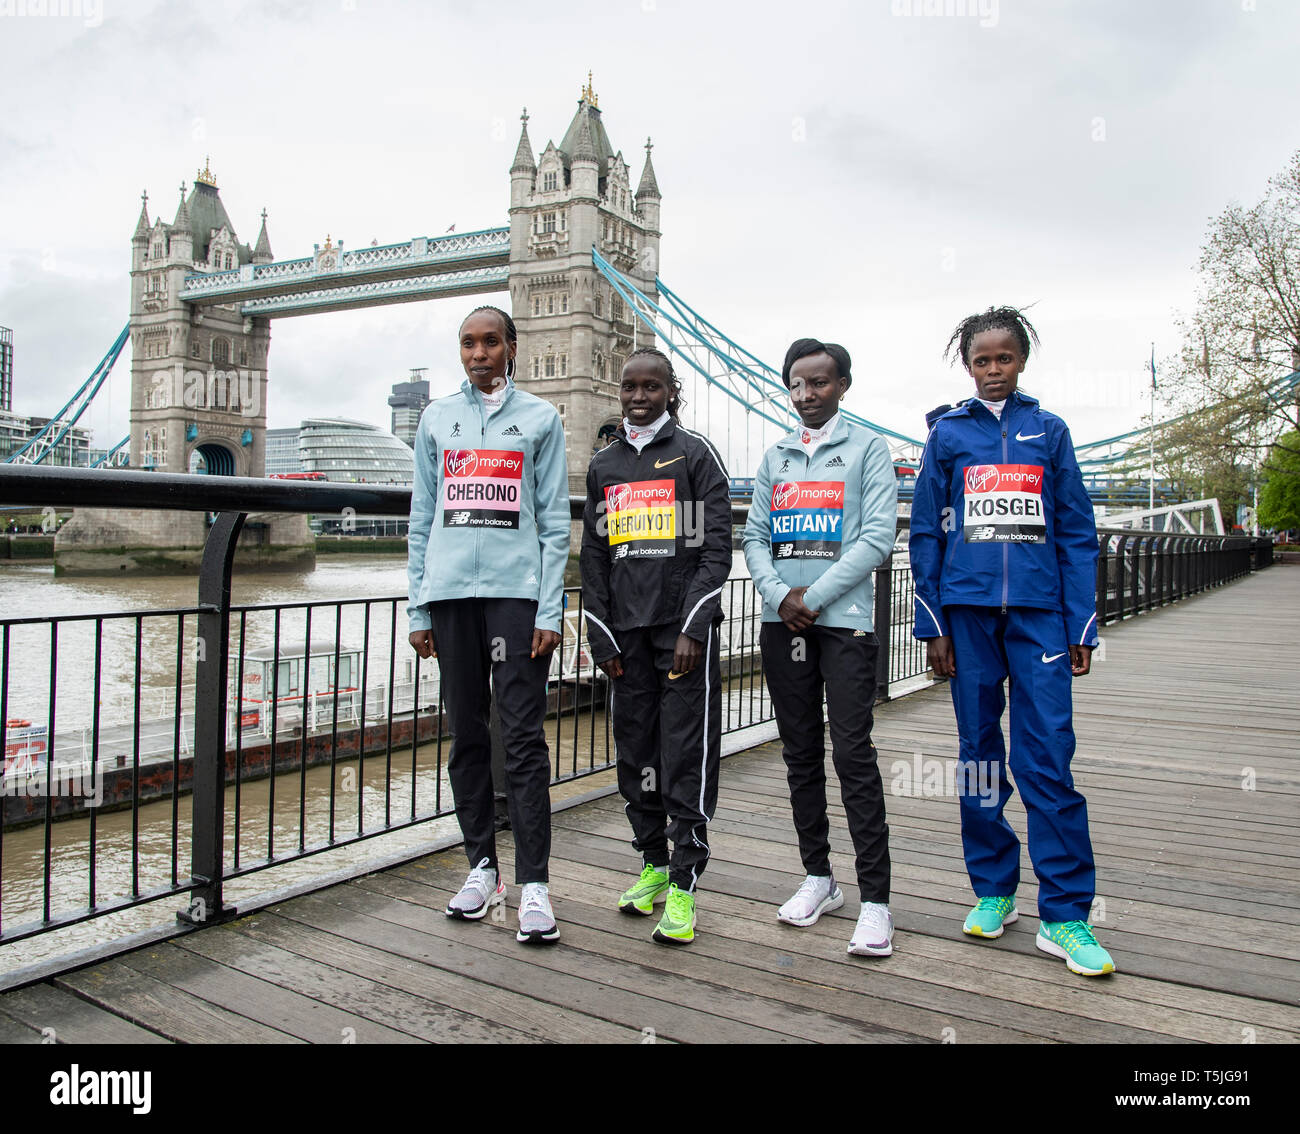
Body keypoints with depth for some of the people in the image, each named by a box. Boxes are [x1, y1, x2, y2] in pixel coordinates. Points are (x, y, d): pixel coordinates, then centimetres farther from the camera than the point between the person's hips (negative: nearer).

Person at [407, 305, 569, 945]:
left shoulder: (540, 419, 7)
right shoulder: (437, 418, 16)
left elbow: (555, 522, 3)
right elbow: (422, 519, 14)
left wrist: (549, 610, -6)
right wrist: (418, 608, 7)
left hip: (517, 591, -3)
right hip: (451, 592, 3)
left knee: (523, 736, -6)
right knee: (467, 735, 8)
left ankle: (533, 885, -1)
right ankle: (482, 867, 20)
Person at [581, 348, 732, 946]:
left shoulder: (696, 454, 2)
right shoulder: (603, 466, 15)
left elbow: (717, 548, -4)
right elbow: (593, 556, 14)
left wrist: (694, 628, -13)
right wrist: (602, 637, 7)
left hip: (685, 627, -4)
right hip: (626, 630, 4)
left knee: (687, 755, -4)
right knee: (634, 751, 9)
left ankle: (684, 885, 4)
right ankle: (652, 864, 25)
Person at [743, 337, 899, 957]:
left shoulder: (867, 448, 4)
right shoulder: (775, 457, 17)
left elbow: (877, 537, -6)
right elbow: (755, 538, 11)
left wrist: (813, 595, -11)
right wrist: (780, 596, -7)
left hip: (844, 620, -5)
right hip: (782, 622, 5)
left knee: (853, 754, -8)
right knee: (800, 753, 10)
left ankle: (874, 899, -3)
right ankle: (818, 877, 22)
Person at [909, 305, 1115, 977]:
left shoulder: (1048, 431, 10)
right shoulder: (947, 434, 8)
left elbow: (1077, 534, 9)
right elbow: (925, 534, 7)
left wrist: (1081, 626, 2)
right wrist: (932, 625, 1)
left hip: (1038, 609, 0)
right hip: (968, 610, 1)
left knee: (1049, 756, -6)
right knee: (979, 751, 7)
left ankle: (1064, 915, 2)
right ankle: (993, 891, 20)